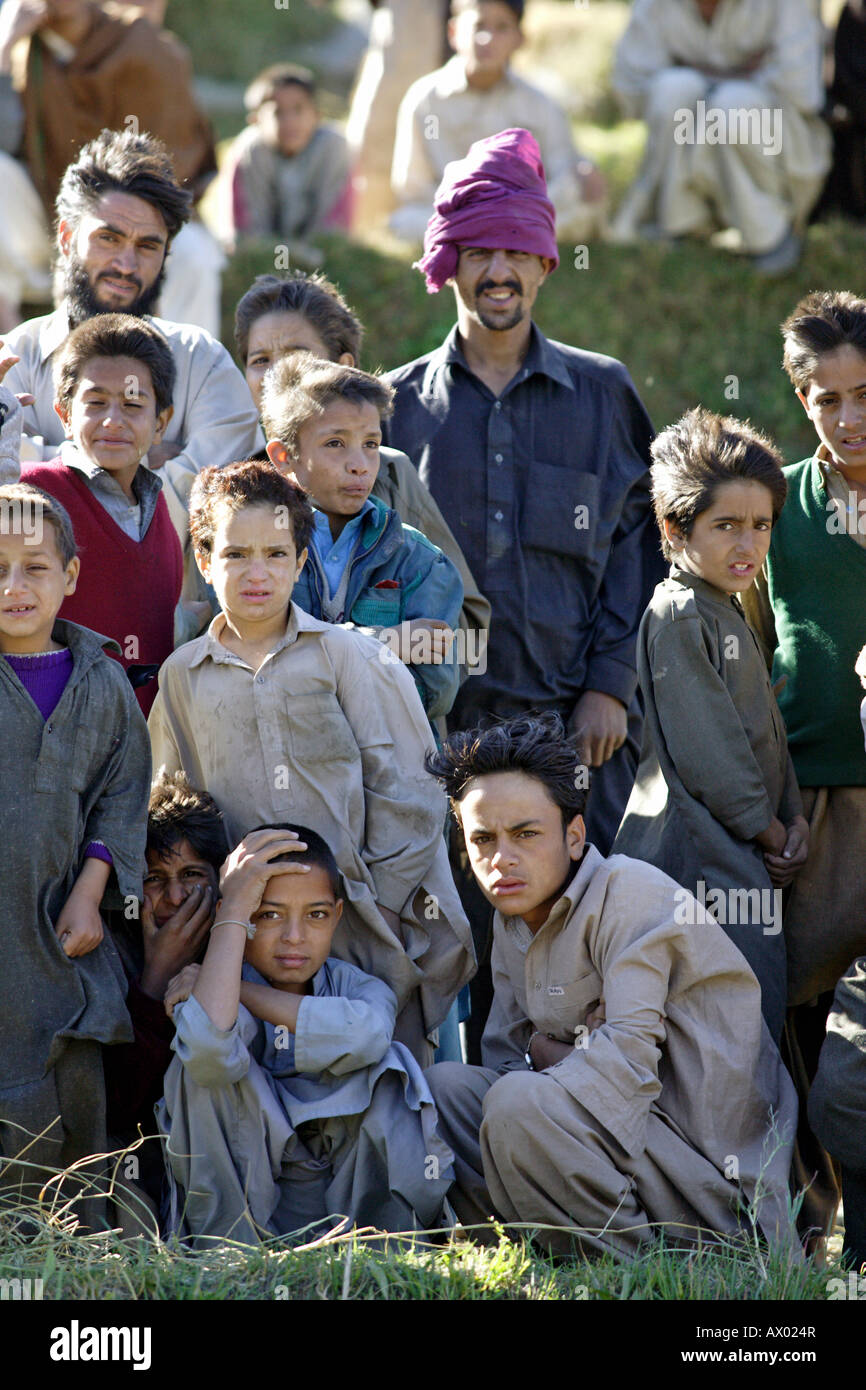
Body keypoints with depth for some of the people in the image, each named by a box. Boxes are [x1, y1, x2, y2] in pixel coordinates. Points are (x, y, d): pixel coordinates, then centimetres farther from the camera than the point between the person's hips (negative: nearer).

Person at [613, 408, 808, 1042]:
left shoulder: (727, 613, 20)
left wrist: (793, 816, 7)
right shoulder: (679, 616, -11)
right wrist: (767, 829, -8)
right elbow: (703, 749, -16)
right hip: (703, 853, -10)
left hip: (745, 855, 10)